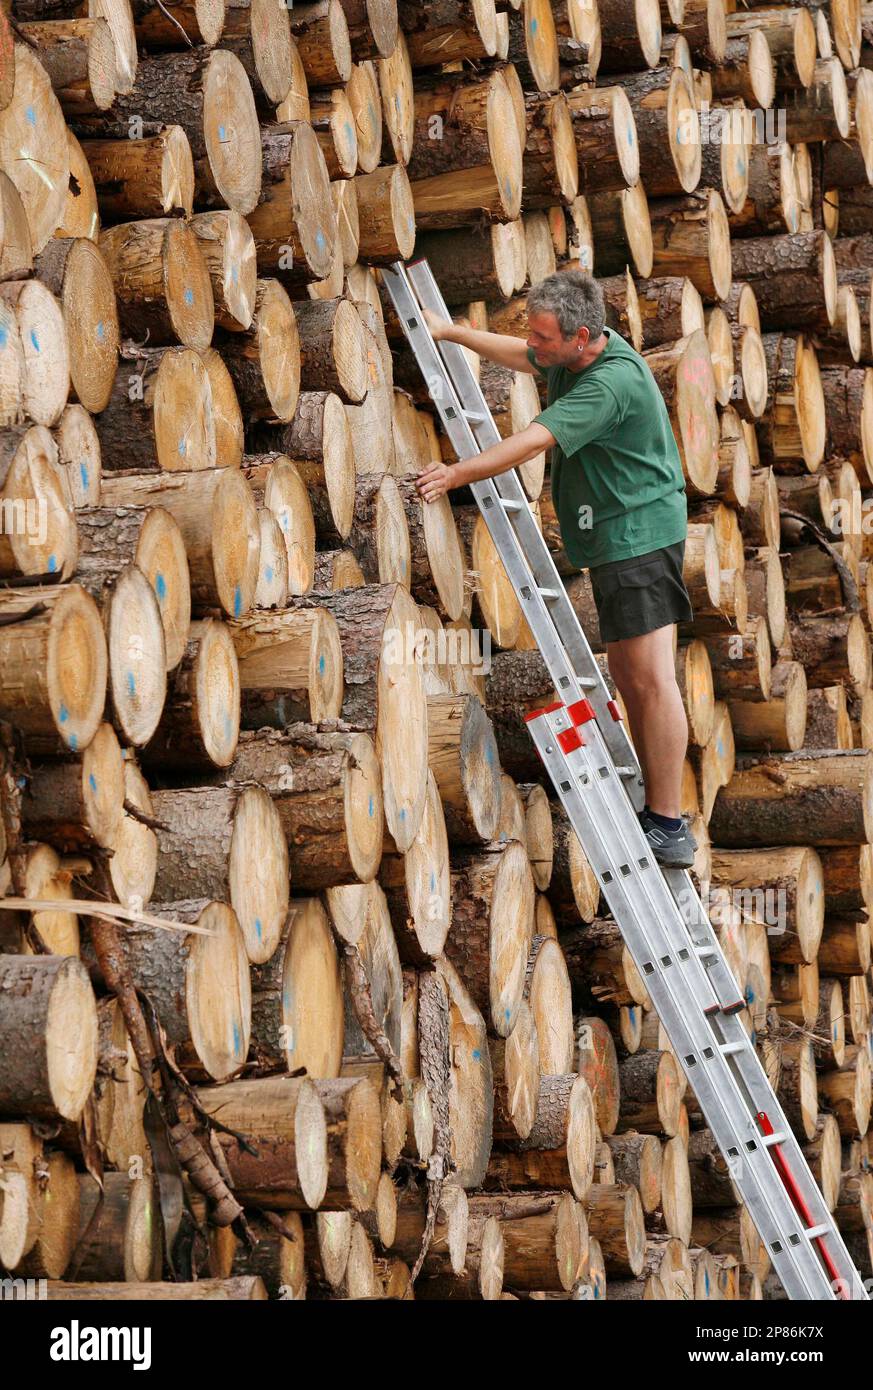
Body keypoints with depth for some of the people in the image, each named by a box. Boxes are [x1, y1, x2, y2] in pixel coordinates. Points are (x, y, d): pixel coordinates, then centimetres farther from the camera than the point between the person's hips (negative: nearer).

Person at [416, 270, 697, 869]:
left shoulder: (613, 382, -24)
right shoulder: (572, 353, 7)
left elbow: (534, 441, -30)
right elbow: (518, 356, 28)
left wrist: (457, 474, -30)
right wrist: (452, 331, 29)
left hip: (639, 532, -11)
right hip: (613, 537, 11)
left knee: (651, 677, -12)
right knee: (626, 673, 12)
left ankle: (670, 829, -12)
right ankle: (653, 799, 19)